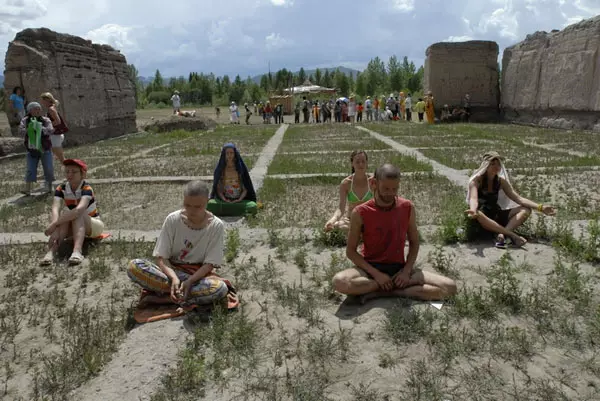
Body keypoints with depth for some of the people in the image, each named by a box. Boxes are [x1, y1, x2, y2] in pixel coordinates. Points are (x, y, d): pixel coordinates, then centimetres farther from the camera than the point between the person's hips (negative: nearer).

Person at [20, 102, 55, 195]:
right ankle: (27, 189, -6)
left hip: (45, 150, 0)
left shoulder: (45, 120, -1)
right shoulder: (25, 121, 2)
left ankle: (49, 187, 19)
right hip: (32, 150, 0)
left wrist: (41, 128, -34)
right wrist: (28, 129, -28)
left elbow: (51, 130, -17)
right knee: (30, 170, -4)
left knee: (48, 169, 2)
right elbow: (20, 132, -9)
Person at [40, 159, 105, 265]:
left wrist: (54, 224, -45)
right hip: (73, 226, 4)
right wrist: (55, 230, -44)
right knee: (65, 216, -28)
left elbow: (79, 209, -41)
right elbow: (55, 209, -27)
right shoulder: (61, 189, -10)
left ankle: (77, 251, -52)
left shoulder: (86, 188, -23)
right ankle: (51, 251, -44)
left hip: (93, 225, -4)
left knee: (78, 215, -33)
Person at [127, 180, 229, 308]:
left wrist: (190, 281, -28)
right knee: (134, 266, -26)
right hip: (171, 270, 1)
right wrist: (174, 277, -28)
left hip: (198, 275, -1)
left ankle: (161, 297, -21)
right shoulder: (172, 219, -10)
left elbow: (209, 264, -11)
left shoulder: (216, 226, -12)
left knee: (220, 288, -35)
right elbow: (161, 257, -10)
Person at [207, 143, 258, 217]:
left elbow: (246, 188, 3)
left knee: (253, 207, -32)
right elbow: (218, 189, 5)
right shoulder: (220, 169, 6)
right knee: (210, 204, -32)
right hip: (223, 201, 0)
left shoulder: (241, 168, 5)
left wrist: (240, 199, -13)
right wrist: (224, 199, -13)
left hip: (240, 200, 0)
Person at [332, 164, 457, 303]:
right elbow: (351, 251, -6)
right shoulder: (360, 213, -10)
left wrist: (406, 270, -8)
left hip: (399, 268, 3)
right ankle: (396, 285, -17)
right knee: (339, 281, -35)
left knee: (450, 287, -17)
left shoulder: (407, 208, -3)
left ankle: (380, 292, -17)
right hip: (371, 268, -2)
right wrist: (376, 274, -17)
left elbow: (414, 243, 7)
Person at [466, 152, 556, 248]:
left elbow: (518, 198, 1)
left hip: (496, 216, 6)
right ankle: (512, 235, -34)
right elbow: (473, 198, -30)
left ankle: (502, 234, -34)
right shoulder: (476, 180, -11)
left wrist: (540, 207, -12)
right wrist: (473, 210, -54)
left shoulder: (501, 181, 5)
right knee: (478, 215, -41)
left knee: (525, 209, -10)